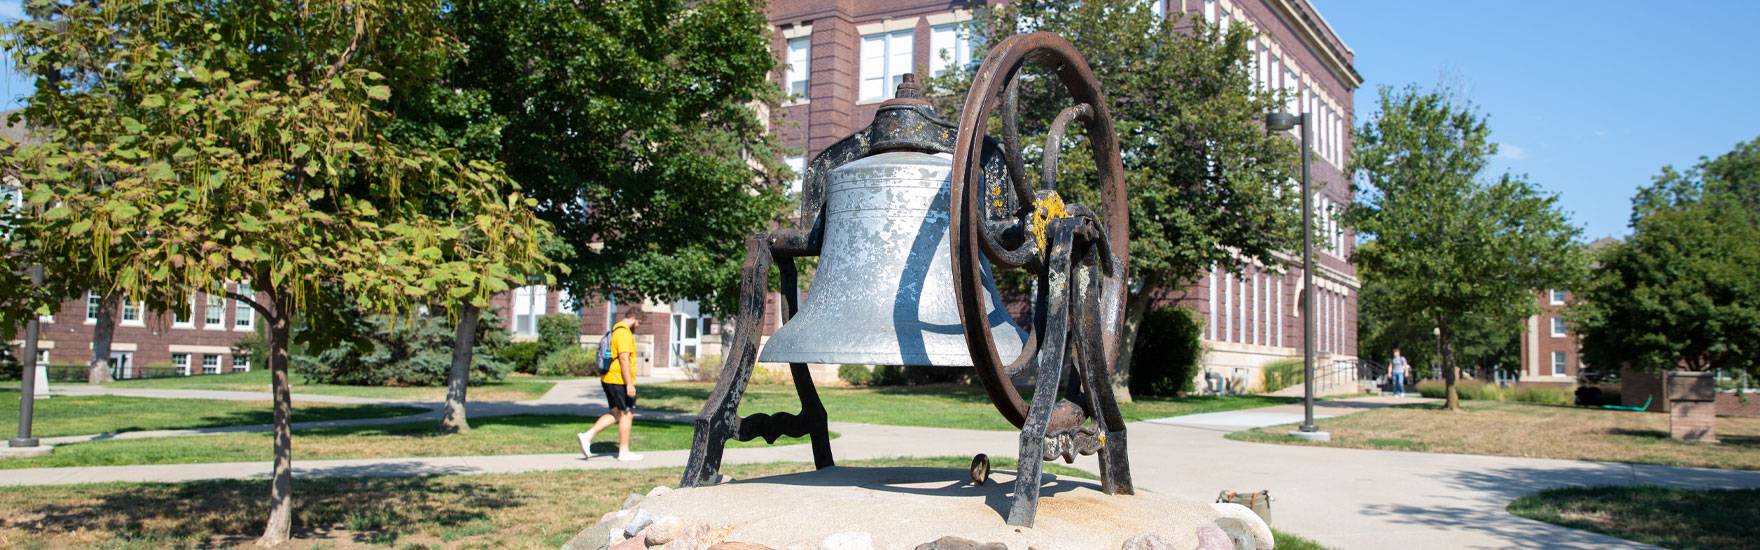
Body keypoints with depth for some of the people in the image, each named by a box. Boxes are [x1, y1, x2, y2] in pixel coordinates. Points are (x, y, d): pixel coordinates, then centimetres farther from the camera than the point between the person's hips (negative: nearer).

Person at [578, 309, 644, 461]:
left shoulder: (615, 330, 17)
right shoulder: (624, 333, -16)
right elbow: (624, 359, -22)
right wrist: (629, 384, -22)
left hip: (609, 379, 10)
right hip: (620, 381, -10)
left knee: (616, 414, 14)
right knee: (626, 414, 0)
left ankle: (587, 436, 5)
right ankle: (624, 452, 6)